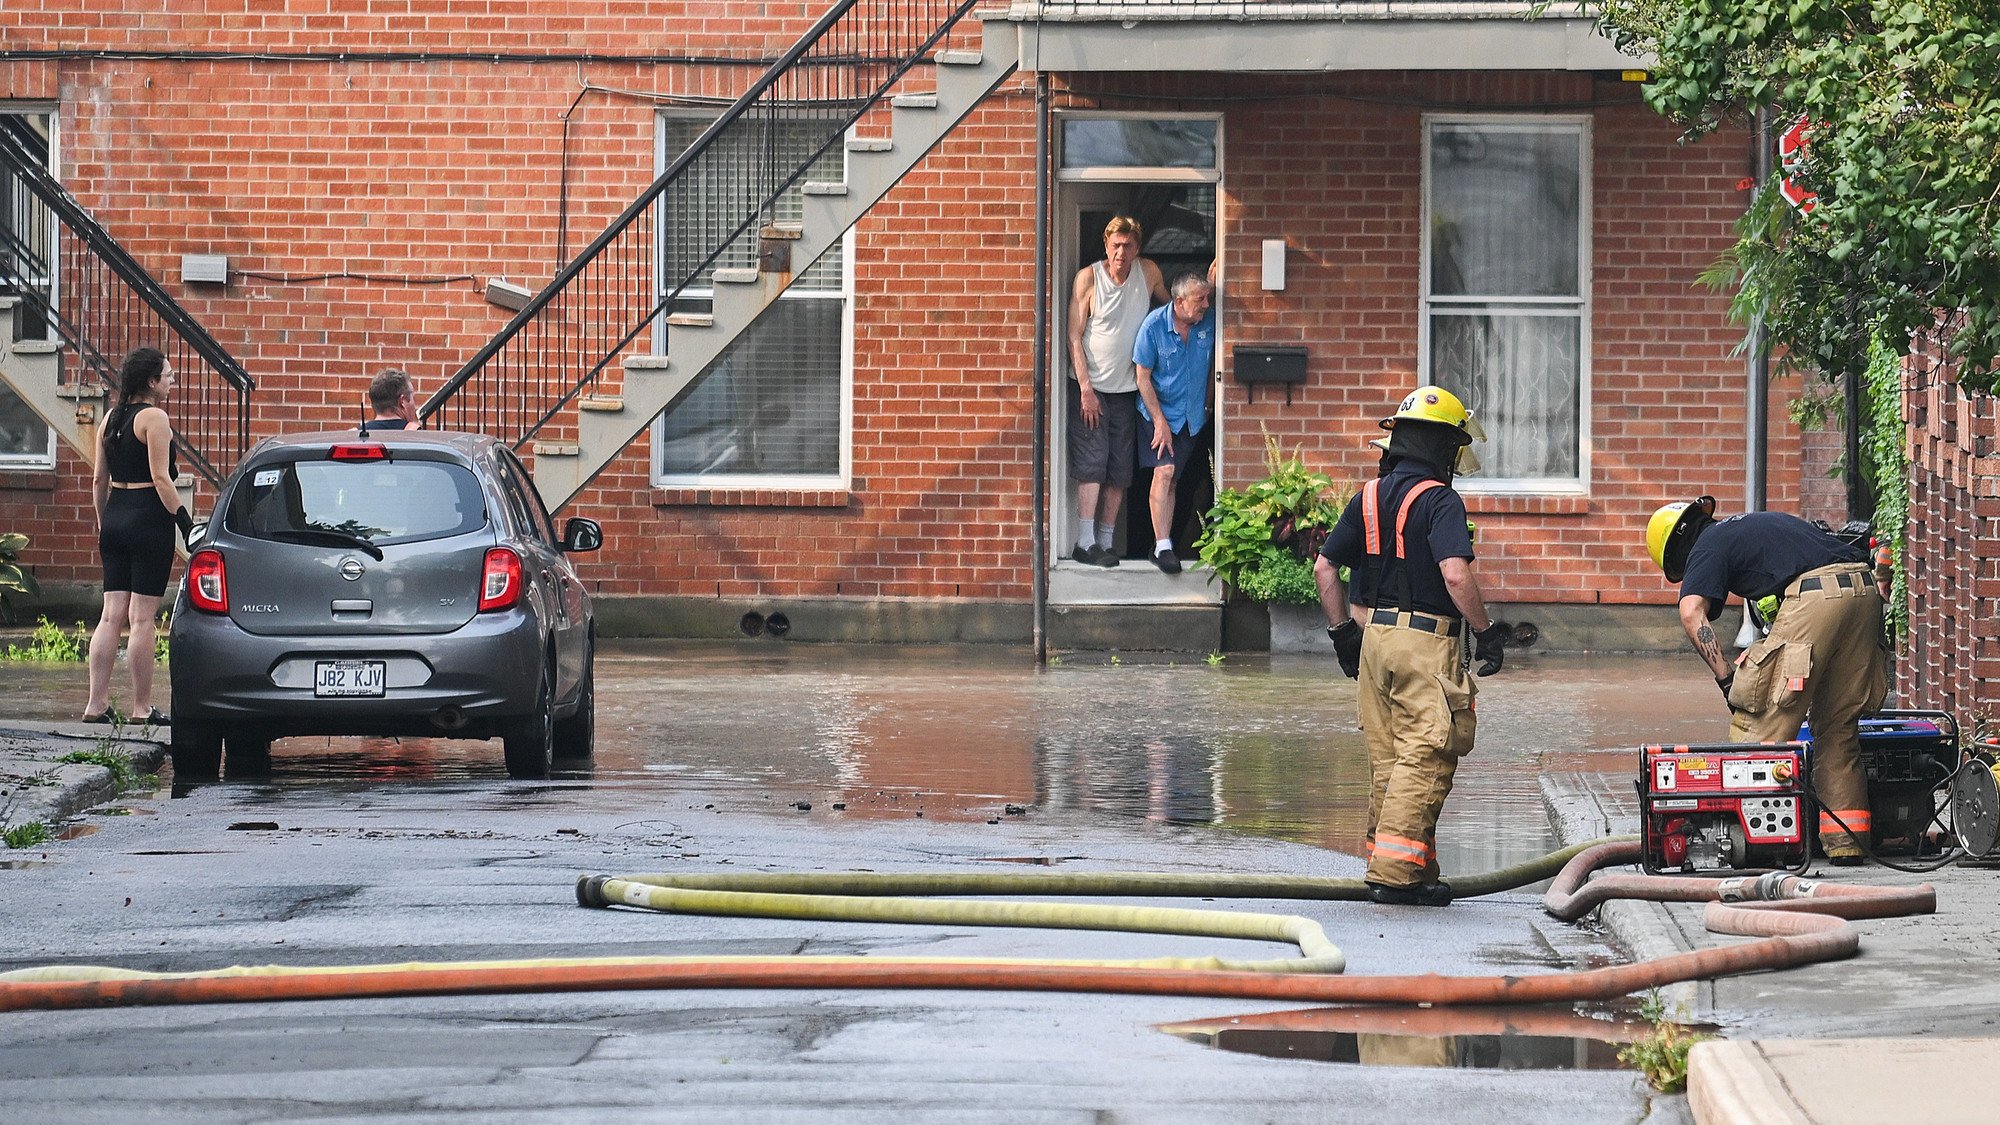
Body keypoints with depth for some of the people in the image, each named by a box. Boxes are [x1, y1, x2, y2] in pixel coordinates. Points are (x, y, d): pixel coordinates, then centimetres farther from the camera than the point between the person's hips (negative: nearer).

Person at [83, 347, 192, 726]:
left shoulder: (111, 419, 12)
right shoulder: (154, 417, -10)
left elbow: (99, 480, 15)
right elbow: (160, 478, -15)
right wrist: (185, 521, -13)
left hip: (115, 516, 7)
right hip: (149, 519, -7)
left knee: (111, 615, 7)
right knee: (143, 618, -4)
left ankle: (97, 703, 5)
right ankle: (141, 708, -1)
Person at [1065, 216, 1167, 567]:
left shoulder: (1149, 273, 2)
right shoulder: (1088, 277, -7)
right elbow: (1074, 337, -7)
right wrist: (1086, 389, -13)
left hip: (1127, 389, 4)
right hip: (1091, 387, -4)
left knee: (1120, 470, 2)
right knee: (1092, 463, -11)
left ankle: (1105, 542, 7)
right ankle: (1085, 542, -14)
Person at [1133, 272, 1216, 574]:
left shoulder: (1209, 322, -6)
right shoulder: (1154, 326, -16)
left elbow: (1211, 363, 11)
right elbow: (1143, 377, -11)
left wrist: (1207, 405, 13)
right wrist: (1160, 421, -14)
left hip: (1192, 414, 4)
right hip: (1159, 411, -4)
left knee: (1171, 479, 8)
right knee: (1164, 471, -16)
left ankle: (1162, 542, 15)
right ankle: (1163, 547, -17)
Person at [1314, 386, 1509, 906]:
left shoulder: (1368, 497, 10)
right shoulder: (1439, 501, -12)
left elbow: (1325, 568, 13)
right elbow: (1456, 575, -23)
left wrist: (1343, 631, 20)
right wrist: (1488, 632, -13)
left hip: (1374, 637, 8)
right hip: (1427, 640, -8)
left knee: (1389, 759, 12)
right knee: (1425, 757, -5)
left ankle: (1405, 870, 18)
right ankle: (1395, 872, -11)